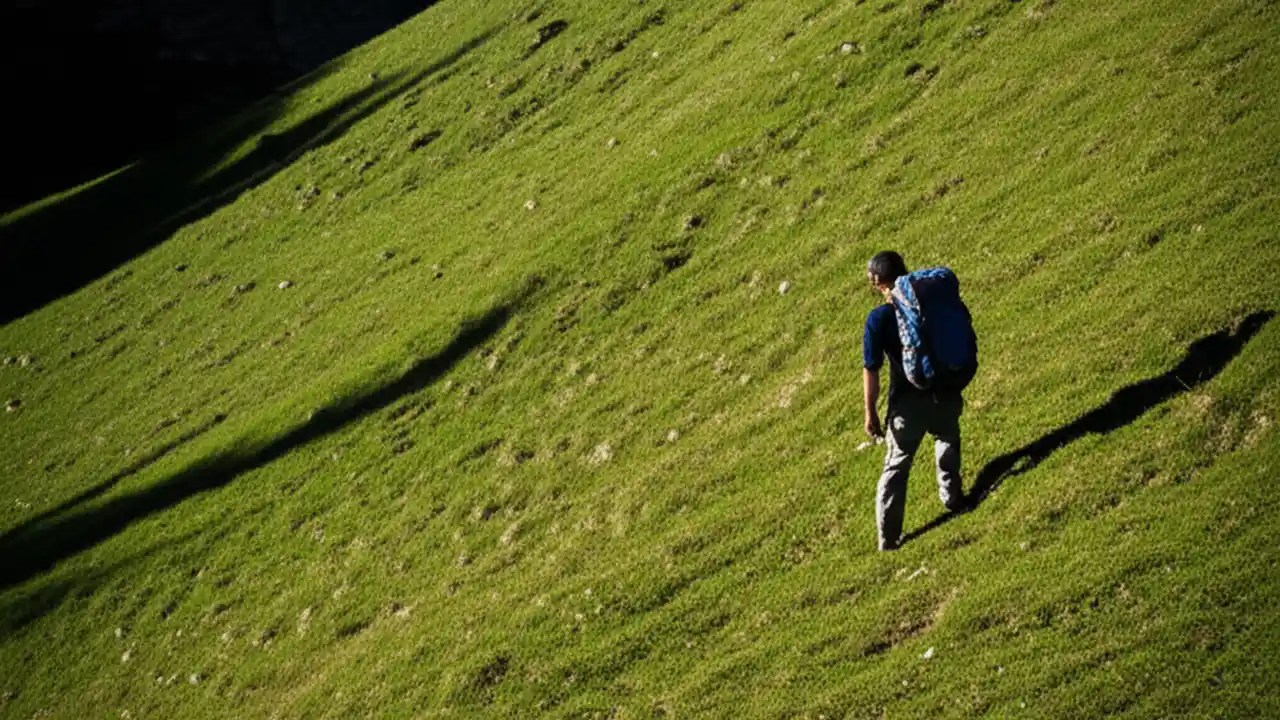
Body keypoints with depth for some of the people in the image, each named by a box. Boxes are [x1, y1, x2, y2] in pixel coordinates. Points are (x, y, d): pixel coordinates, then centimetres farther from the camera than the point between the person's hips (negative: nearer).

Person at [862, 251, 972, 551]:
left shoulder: (878, 318, -15)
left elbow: (871, 371, -14)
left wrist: (870, 413, -5)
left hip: (909, 403, -2)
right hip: (945, 394, 3)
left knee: (896, 467, 13)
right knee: (947, 441, 35)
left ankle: (888, 539, 14)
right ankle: (952, 498, 44)